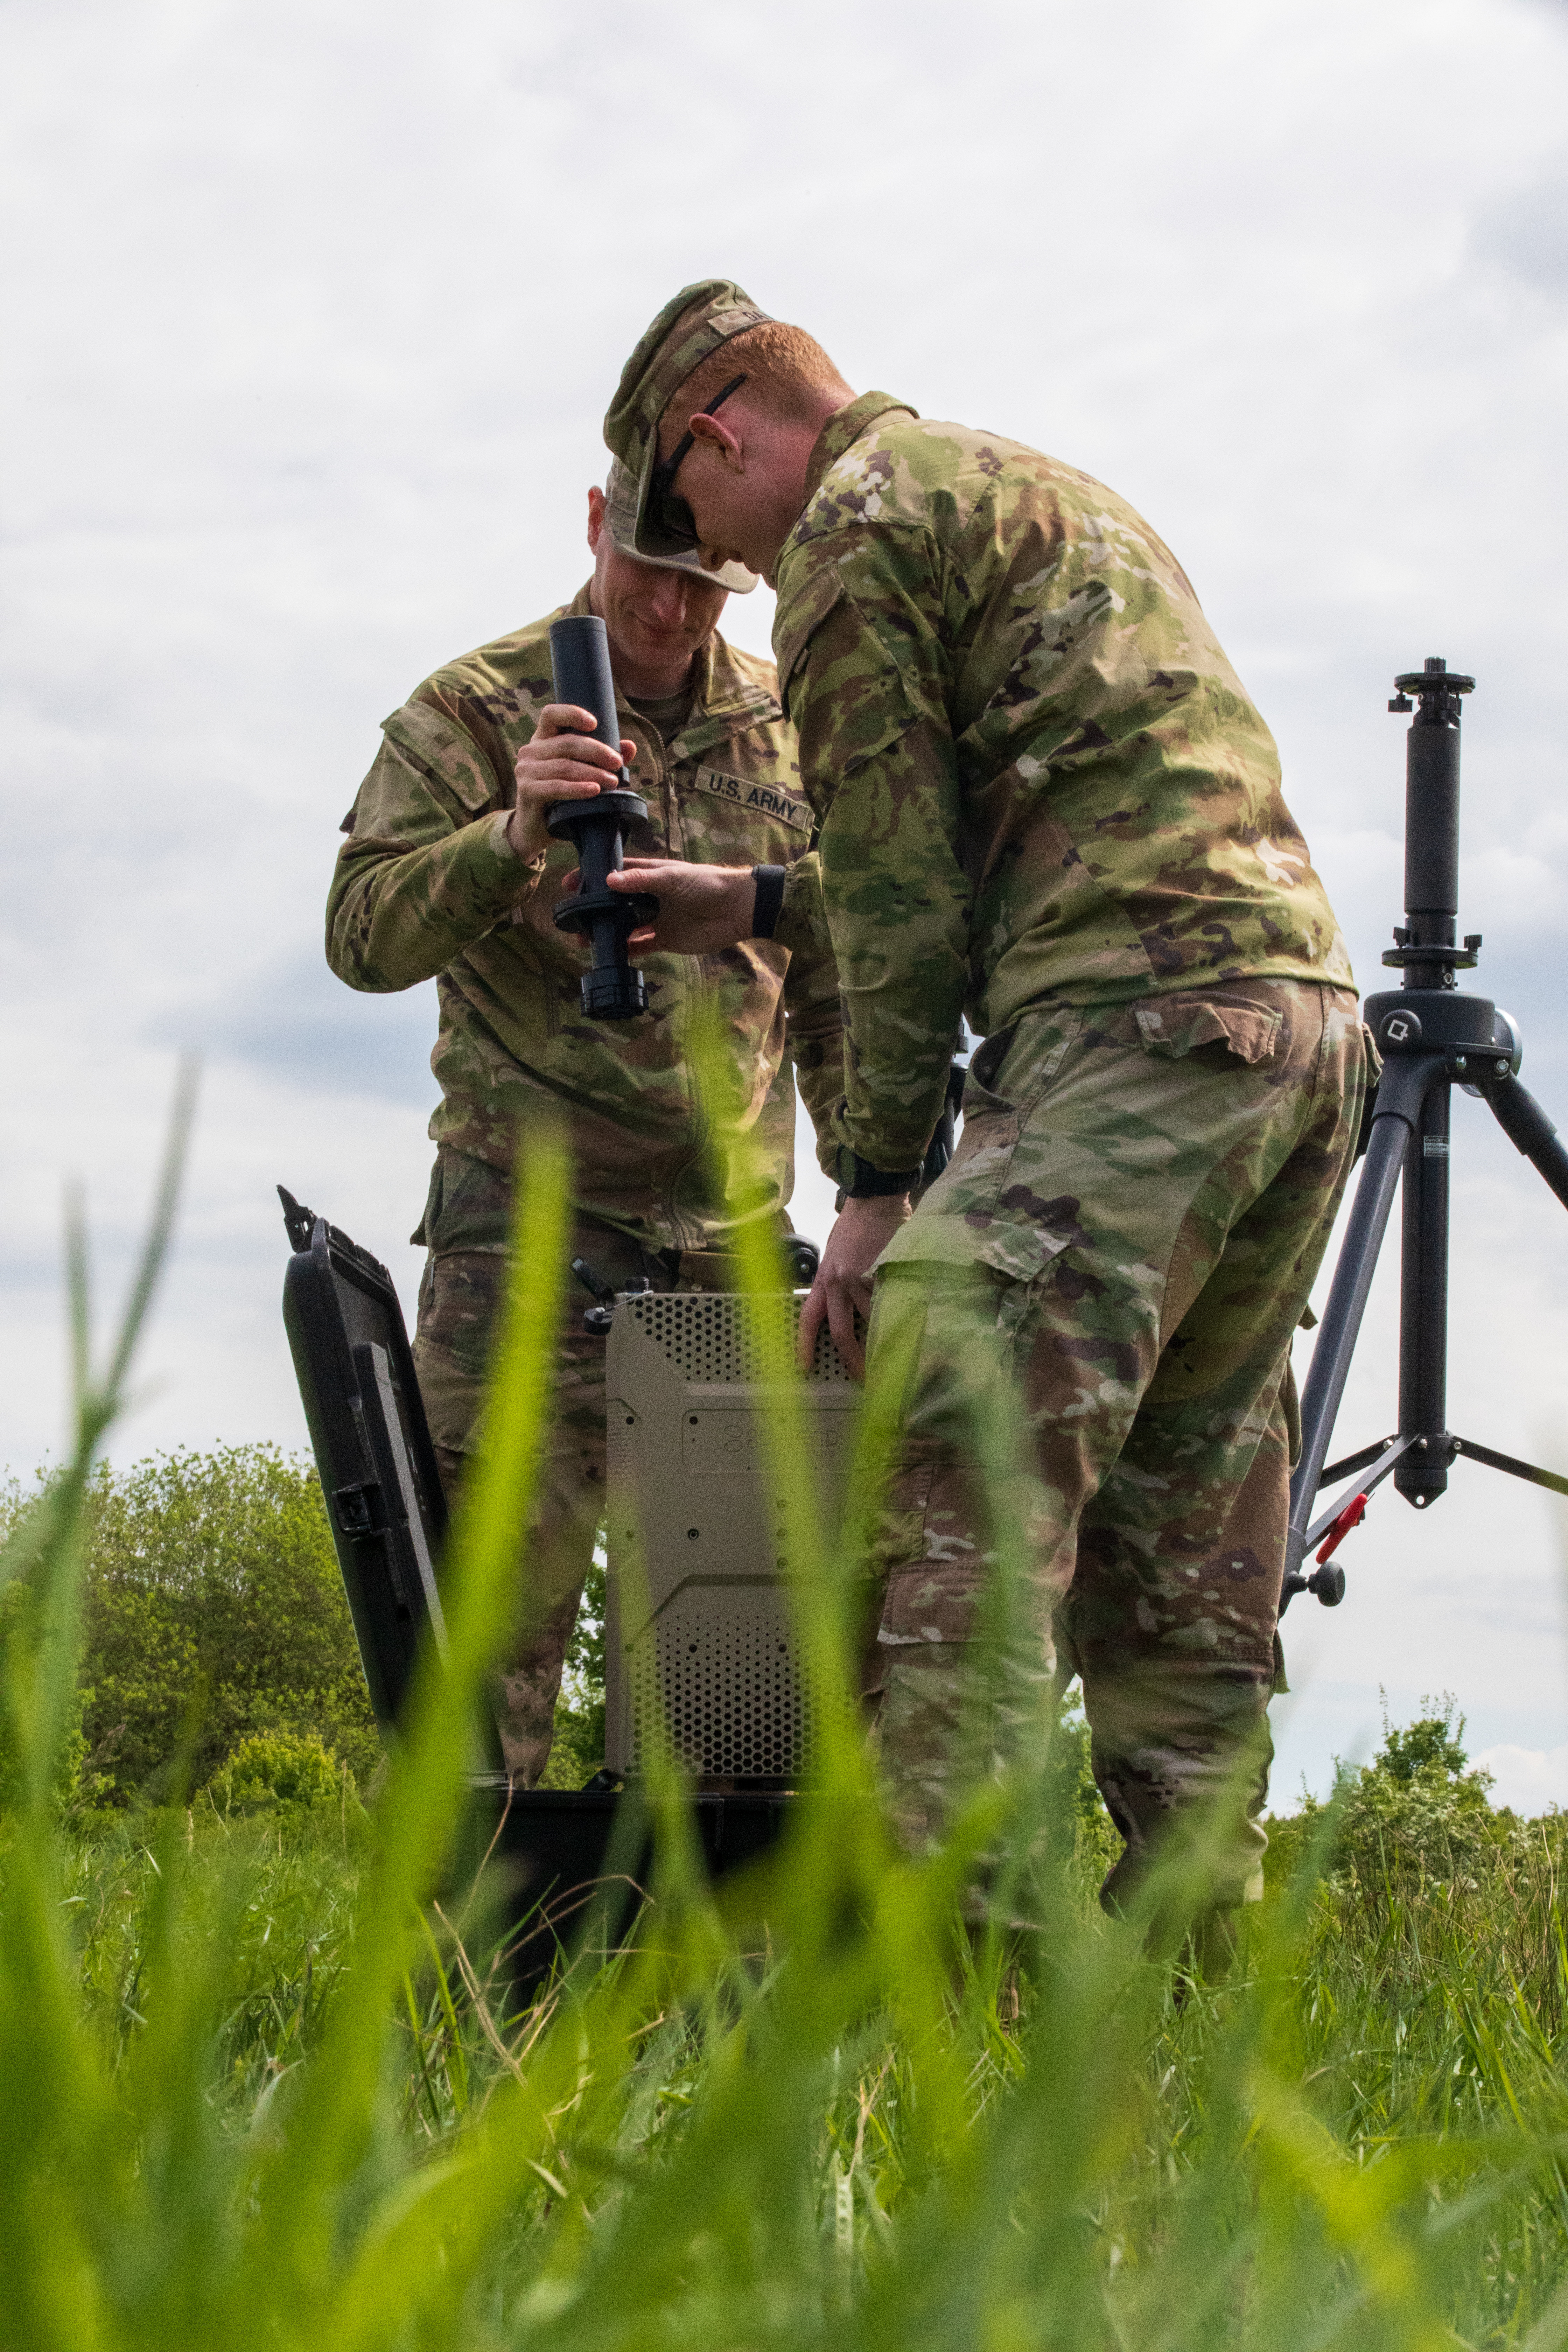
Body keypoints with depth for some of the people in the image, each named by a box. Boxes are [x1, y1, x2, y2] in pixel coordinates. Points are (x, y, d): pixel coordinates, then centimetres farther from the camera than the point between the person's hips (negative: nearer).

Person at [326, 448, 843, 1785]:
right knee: (504, 1581, -9)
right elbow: (365, 937, -12)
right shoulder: (478, 709, -1)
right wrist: (512, 837, -29)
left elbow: (830, 983, 21)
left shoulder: (785, 727, 12)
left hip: (733, 1232, 4)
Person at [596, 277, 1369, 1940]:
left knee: (968, 1485, -14)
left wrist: (875, 1186, 1)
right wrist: (755, 906, 42)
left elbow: (899, 883, -2)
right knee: (1178, 1512, 10)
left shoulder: (859, 518, 2)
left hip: (1135, 1022, -9)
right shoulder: (1051, 496, 30)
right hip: (1309, 1008, 9)